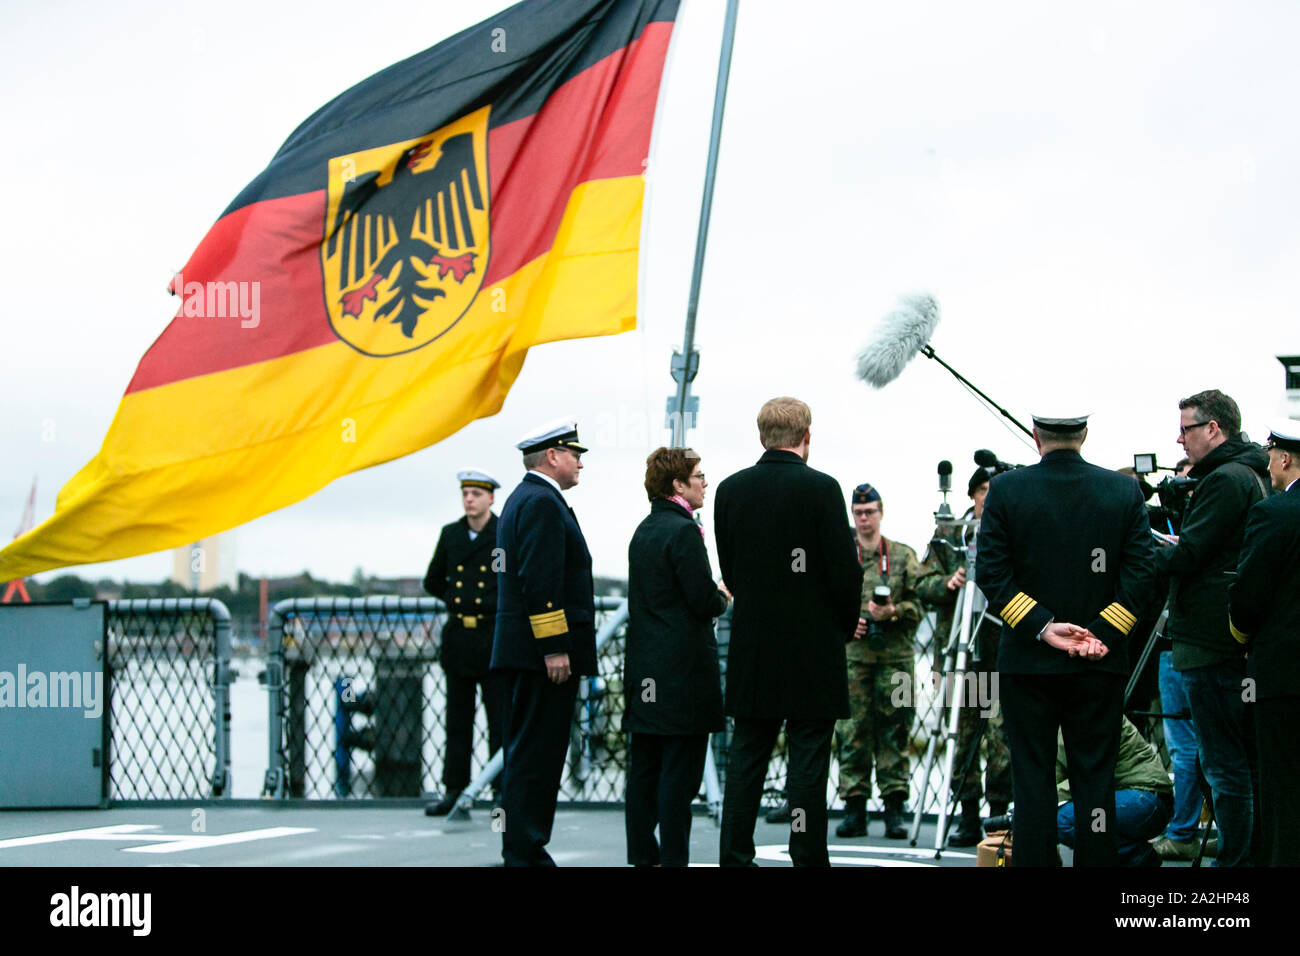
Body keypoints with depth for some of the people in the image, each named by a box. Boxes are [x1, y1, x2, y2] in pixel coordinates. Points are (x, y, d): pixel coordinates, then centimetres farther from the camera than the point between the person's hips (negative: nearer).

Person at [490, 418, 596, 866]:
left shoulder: (521, 499, 20)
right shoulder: (543, 502, -13)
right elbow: (541, 581, -21)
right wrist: (554, 648, -22)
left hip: (520, 653, 11)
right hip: (544, 652, -11)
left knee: (525, 753, 12)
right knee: (537, 756, -9)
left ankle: (521, 849, 15)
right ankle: (525, 852, -9)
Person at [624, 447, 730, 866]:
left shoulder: (643, 531, 13)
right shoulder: (683, 531, -14)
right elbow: (705, 602, -17)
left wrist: (711, 596, 15)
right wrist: (723, 596, 4)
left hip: (644, 668, 9)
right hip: (683, 668, -9)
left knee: (644, 765, 10)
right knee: (680, 770, -5)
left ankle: (642, 854, 15)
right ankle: (672, 857, -5)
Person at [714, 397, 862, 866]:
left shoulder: (730, 490, 3)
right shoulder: (821, 488, -11)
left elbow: (729, 568, 9)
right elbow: (844, 570, -10)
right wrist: (845, 628, 5)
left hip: (751, 651, 4)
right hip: (812, 648, -4)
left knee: (746, 755, 9)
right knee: (808, 758, 0)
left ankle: (735, 855, 10)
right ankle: (808, 857, 0)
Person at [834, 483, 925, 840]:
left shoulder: (903, 556, 9)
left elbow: (918, 605, 4)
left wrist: (892, 612, -14)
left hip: (895, 654, -1)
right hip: (852, 654, 1)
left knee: (894, 731, -1)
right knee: (852, 732, -2)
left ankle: (894, 809, 3)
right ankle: (854, 810, 2)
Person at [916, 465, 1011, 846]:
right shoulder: (948, 535, 12)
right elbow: (924, 584, 10)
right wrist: (948, 582, -10)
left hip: (1005, 647, -2)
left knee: (1001, 732, -9)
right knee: (963, 731, 3)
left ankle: (999, 813, -2)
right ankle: (968, 816, 9)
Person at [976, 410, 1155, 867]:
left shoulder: (1006, 490, -4)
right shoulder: (1125, 491, 0)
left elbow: (991, 573, -9)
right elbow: (1140, 572, -5)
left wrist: (1042, 628, -10)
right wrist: (1101, 634, -7)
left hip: (1026, 659, -1)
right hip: (1100, 662, 1)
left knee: (1032, 779, 3)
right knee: (1095, 780, 7)